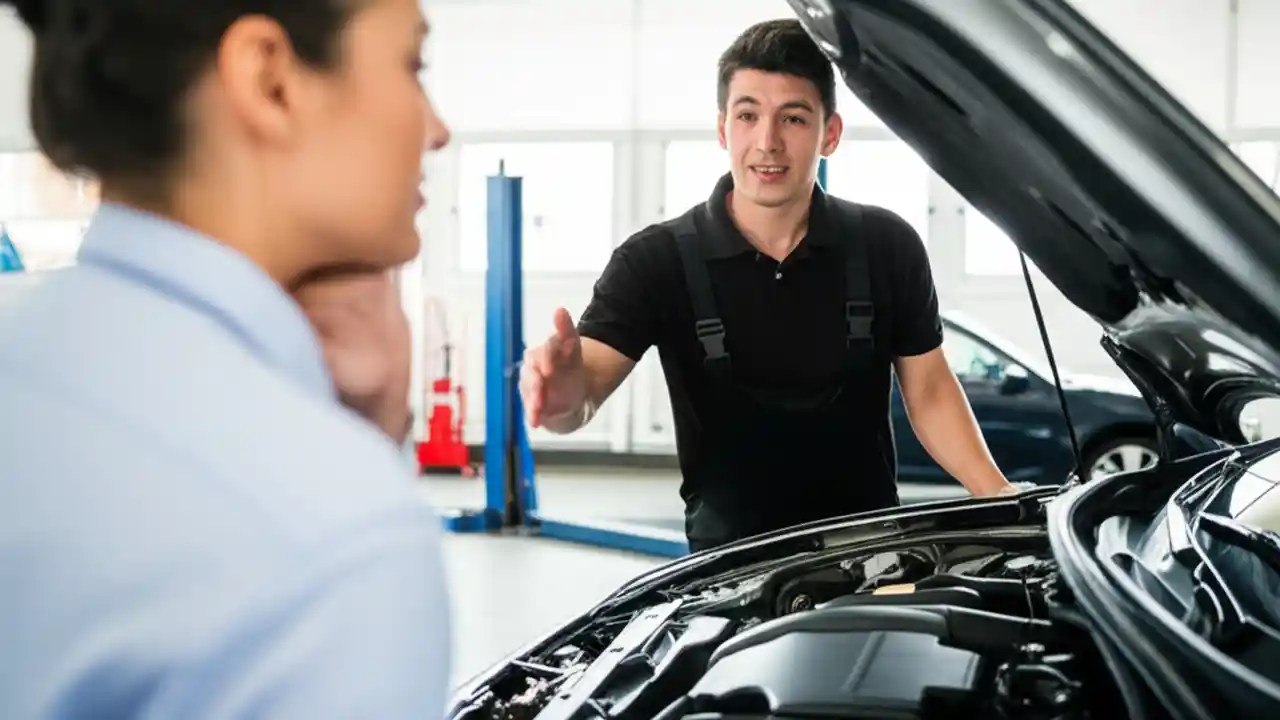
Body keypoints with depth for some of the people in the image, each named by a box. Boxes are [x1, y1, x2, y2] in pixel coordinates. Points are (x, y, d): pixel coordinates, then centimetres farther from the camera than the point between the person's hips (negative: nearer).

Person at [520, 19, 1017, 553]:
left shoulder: (888, 248, -6)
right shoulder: (655, 261, -12)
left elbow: (930, 391, 3)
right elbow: (583, 391, -24)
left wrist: (1001, 499, -11)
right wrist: (566, 392, -49)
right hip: (731, 555, -1)